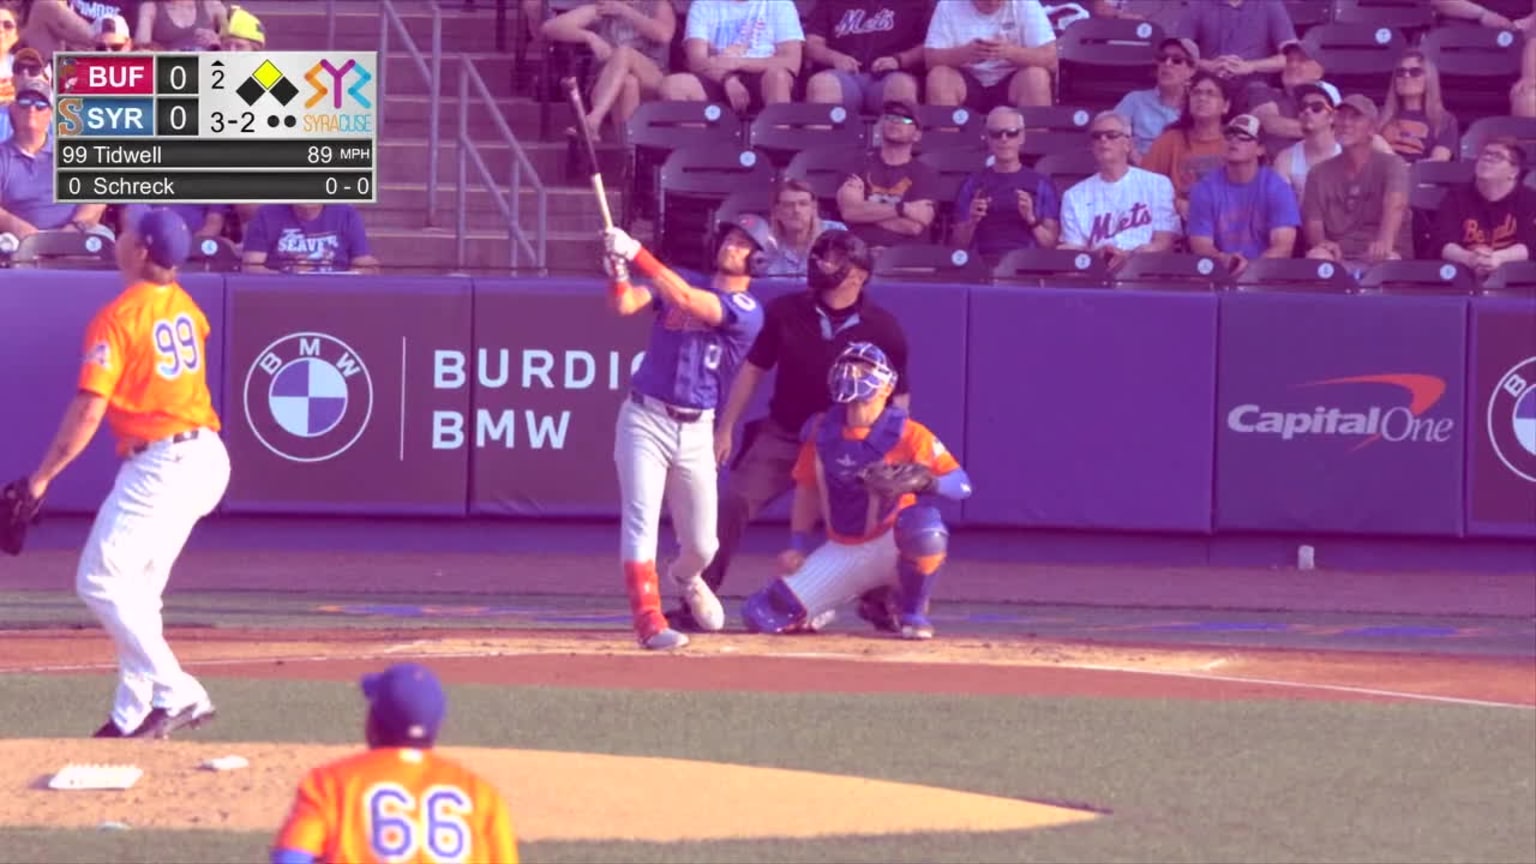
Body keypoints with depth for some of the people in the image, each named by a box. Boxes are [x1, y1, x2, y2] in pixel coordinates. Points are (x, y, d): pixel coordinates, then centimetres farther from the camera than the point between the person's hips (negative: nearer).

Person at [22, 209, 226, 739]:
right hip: (207, 456, 9)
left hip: (158, 465, -9)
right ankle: (133, 715, 17)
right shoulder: (183, 307, 9)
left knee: (100, 582, -5)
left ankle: (177, 695, -12)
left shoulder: (117, 317, -14)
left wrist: (42, 476, -13)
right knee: (138, 587, 16)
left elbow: (88, 412, -18)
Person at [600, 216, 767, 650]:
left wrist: (637, 252, -26)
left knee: (702, 544, 5)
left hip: (695, 431, -1)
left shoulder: (747, 311, -5)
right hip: (645, 419, 1)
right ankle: (649, 620, -16)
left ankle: (686, 578, 40)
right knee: (641, 521, -14)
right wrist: (620, 267, -27)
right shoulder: (675, 284, 9)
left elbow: (687, 300, -20)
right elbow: (625, 305, -6)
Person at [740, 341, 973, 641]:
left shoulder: (906, 434, -14)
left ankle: (913, 613, -12)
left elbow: (961, 484, -19)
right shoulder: (822, 431, -1)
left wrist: (926, 482, -39)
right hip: (842, 554, 4)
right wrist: (798, 545, 4)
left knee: (923, 519, -39)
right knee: (762, 615, -7)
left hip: (893, 547, -4)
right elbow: (807, 490, 11)